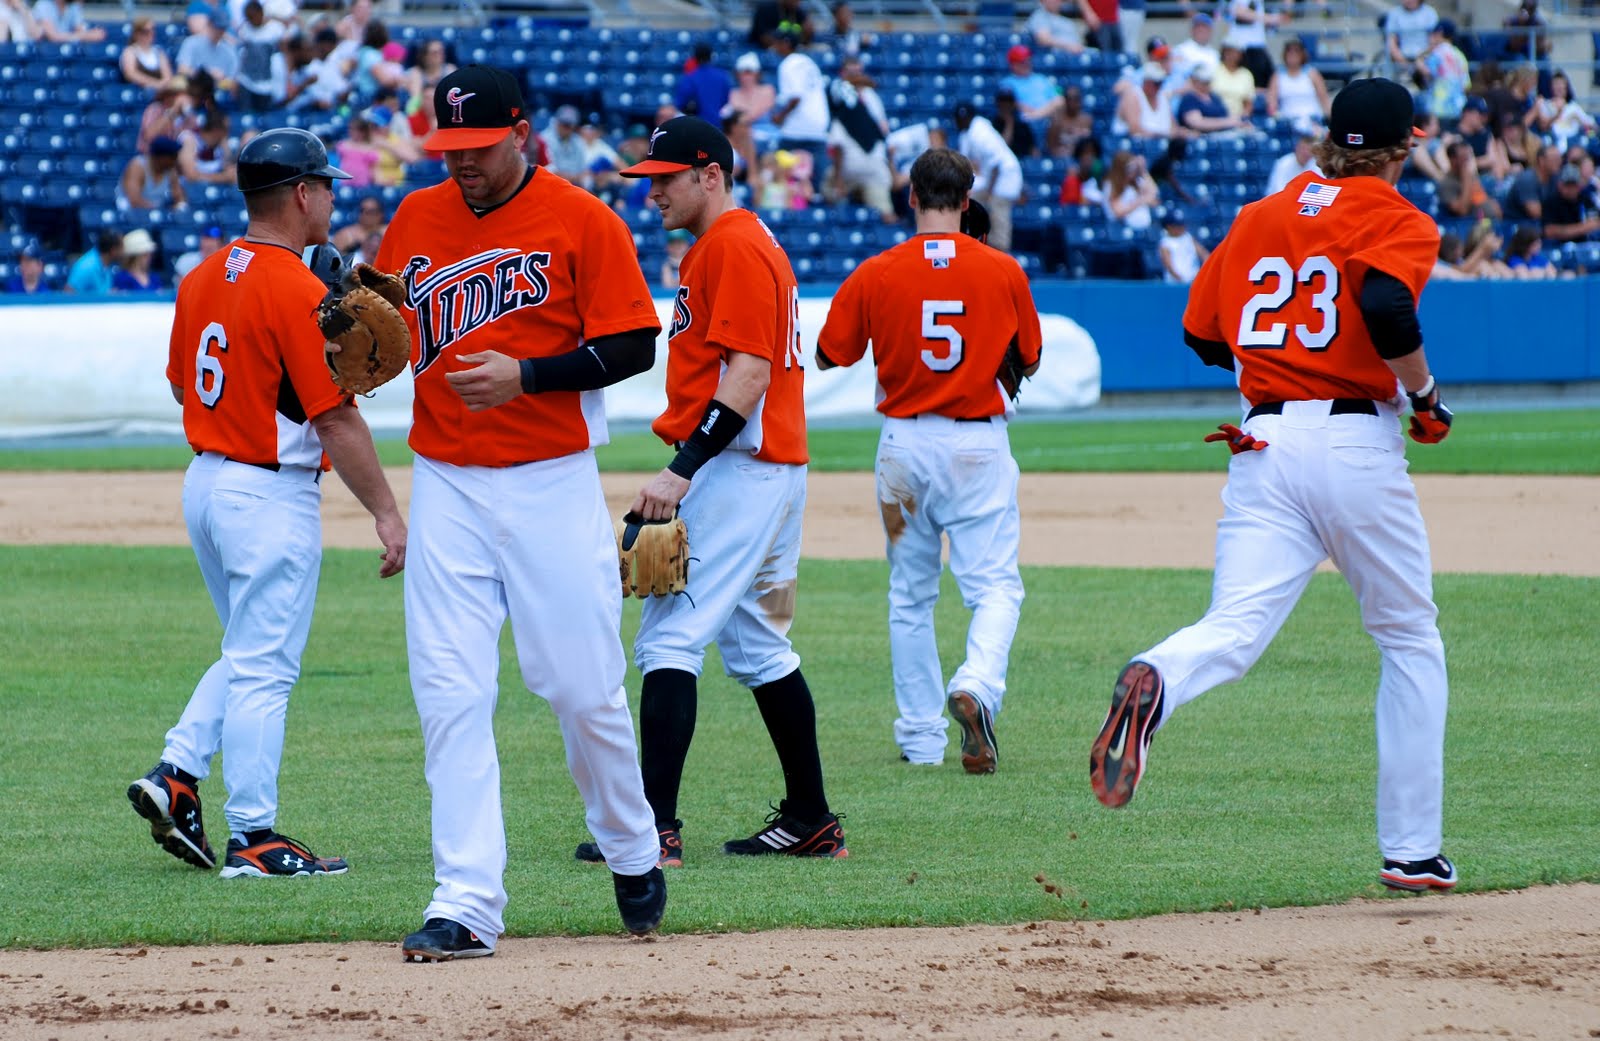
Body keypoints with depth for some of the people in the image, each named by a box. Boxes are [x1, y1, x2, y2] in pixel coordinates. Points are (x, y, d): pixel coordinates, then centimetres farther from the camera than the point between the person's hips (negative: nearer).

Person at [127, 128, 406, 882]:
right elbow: (336, 420, -19)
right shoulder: (299, 294, -18)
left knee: (250, 656, 22)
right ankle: (253, 839, 2)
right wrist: (385, 514, -16)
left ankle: (177, 773, 10)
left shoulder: (202, 280, 6)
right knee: (263, 668, -2)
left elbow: (183, 387, 17)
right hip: (271, 498, -8)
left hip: (205, 479, 8)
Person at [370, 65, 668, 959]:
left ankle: (633, 854, 26)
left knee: (584, 687, 0)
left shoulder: (581, 221, -5)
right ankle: (467, 905, -4)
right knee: (450, 695, -4)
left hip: (552, 484, -4)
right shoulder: (416, 221, 9)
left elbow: (633, 346, -8)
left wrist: (524, 374, -20)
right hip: (447, 485, 4)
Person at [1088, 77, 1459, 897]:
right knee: (1410, 643, 13)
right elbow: (1387, 307, -20)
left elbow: (1202, 334, 18)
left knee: (1233, 633, -11)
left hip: (1263, 446, 4)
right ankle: (1411, 851, 13)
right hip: (1356, 444, -4)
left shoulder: (1258, 216, 17)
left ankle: (1155, 682, -47)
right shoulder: (1396, 221, 0)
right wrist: (1425, 397, -5)